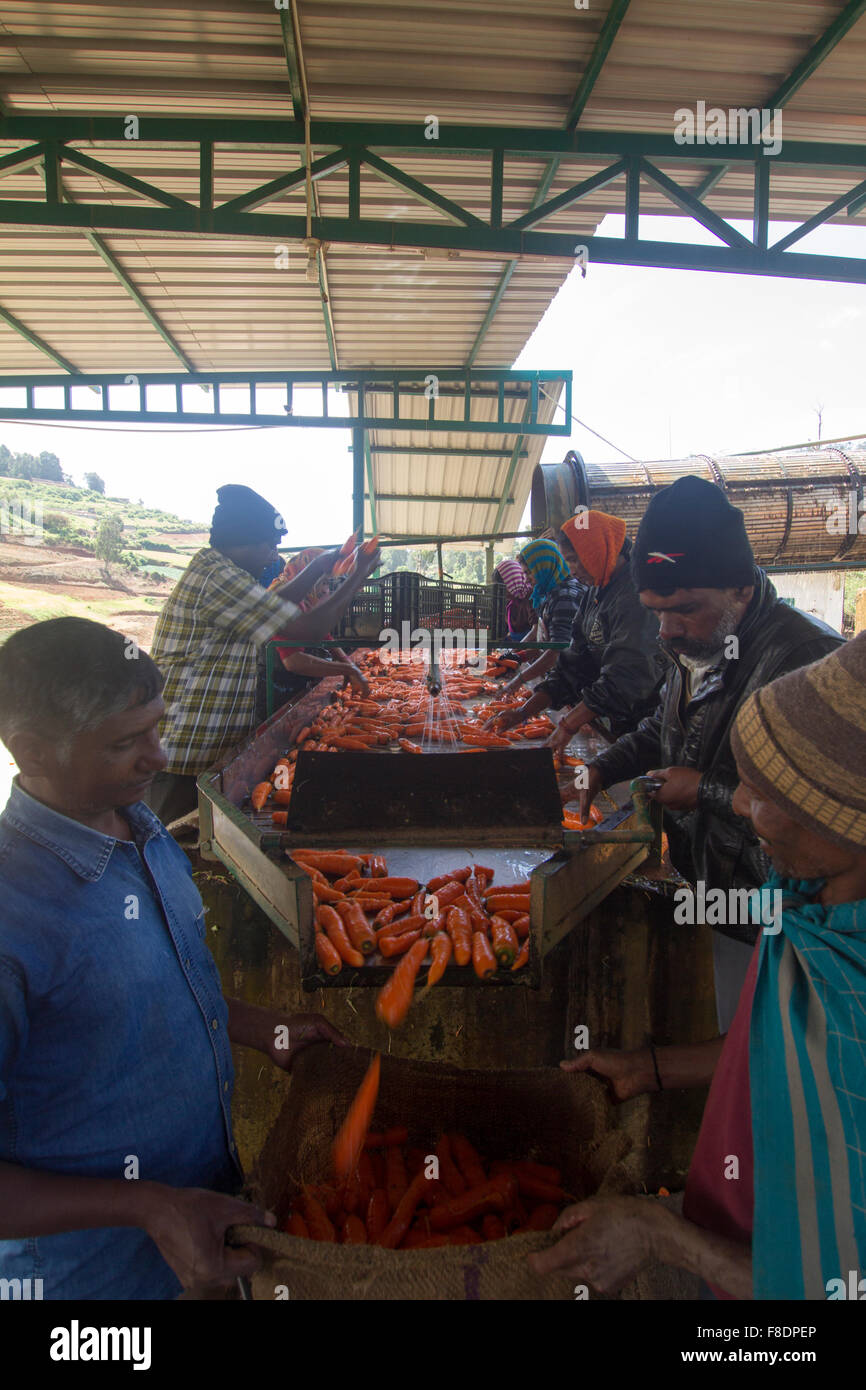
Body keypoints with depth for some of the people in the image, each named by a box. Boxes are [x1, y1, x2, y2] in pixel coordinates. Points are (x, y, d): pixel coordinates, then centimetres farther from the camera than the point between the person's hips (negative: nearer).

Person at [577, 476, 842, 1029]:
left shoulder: (810, 661, -29)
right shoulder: (698, 646, 2)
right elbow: (665, 728, 21)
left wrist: (708, 792, -24)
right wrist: (604, 768, 5)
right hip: (709, 894, 8)